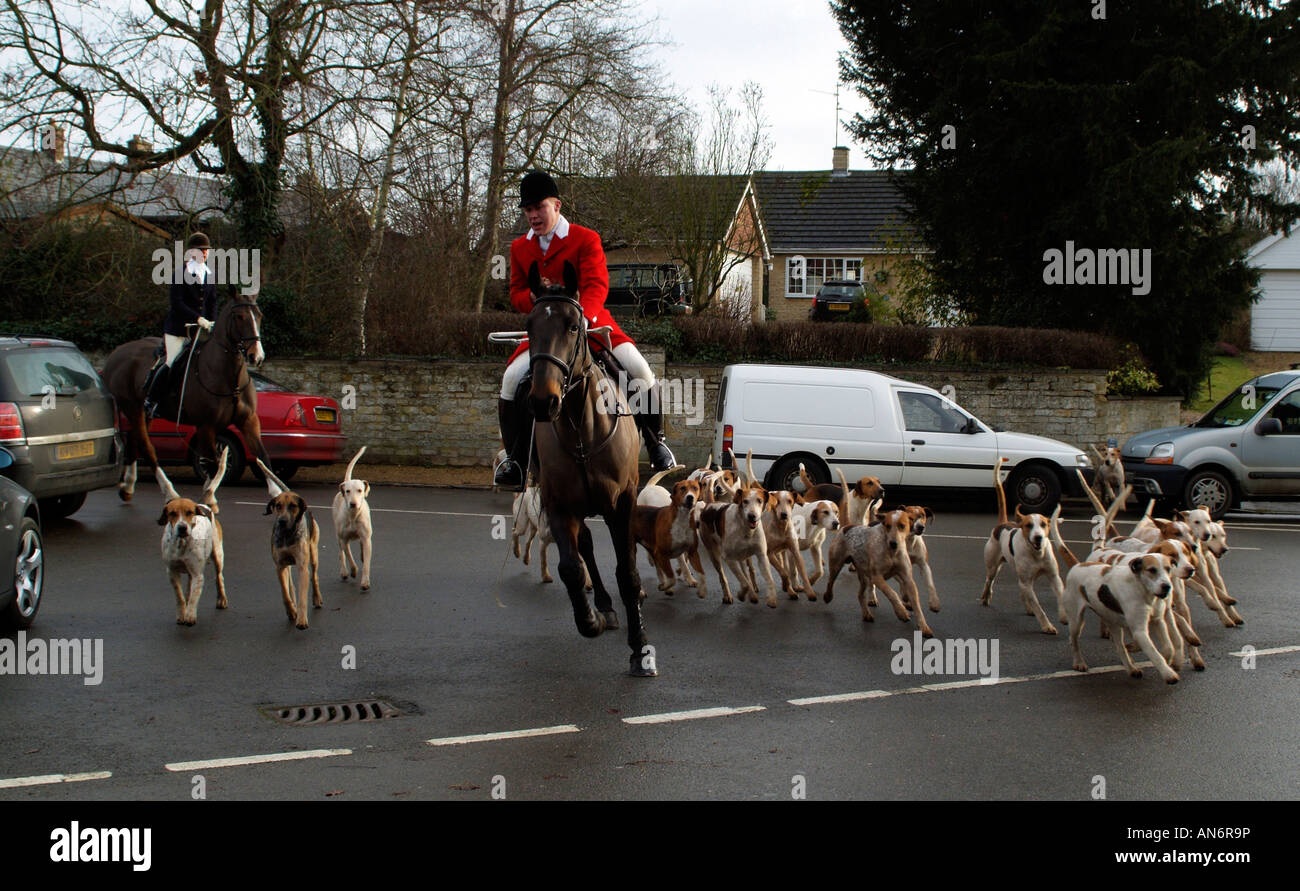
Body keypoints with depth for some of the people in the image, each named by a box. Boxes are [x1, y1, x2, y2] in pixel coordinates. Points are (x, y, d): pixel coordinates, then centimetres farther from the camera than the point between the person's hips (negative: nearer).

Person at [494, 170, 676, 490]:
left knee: (639, 369, -22)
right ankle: (515, 460, -5)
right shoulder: (520, 247, 9)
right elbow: (516, 293, 13)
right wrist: (533, 296, -13)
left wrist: (581, 316, -36)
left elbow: (597, 286, -16)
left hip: (591, 322, -3)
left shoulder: (585, 239, -5)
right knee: (511, 378, -19)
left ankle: (656, 444, -2)